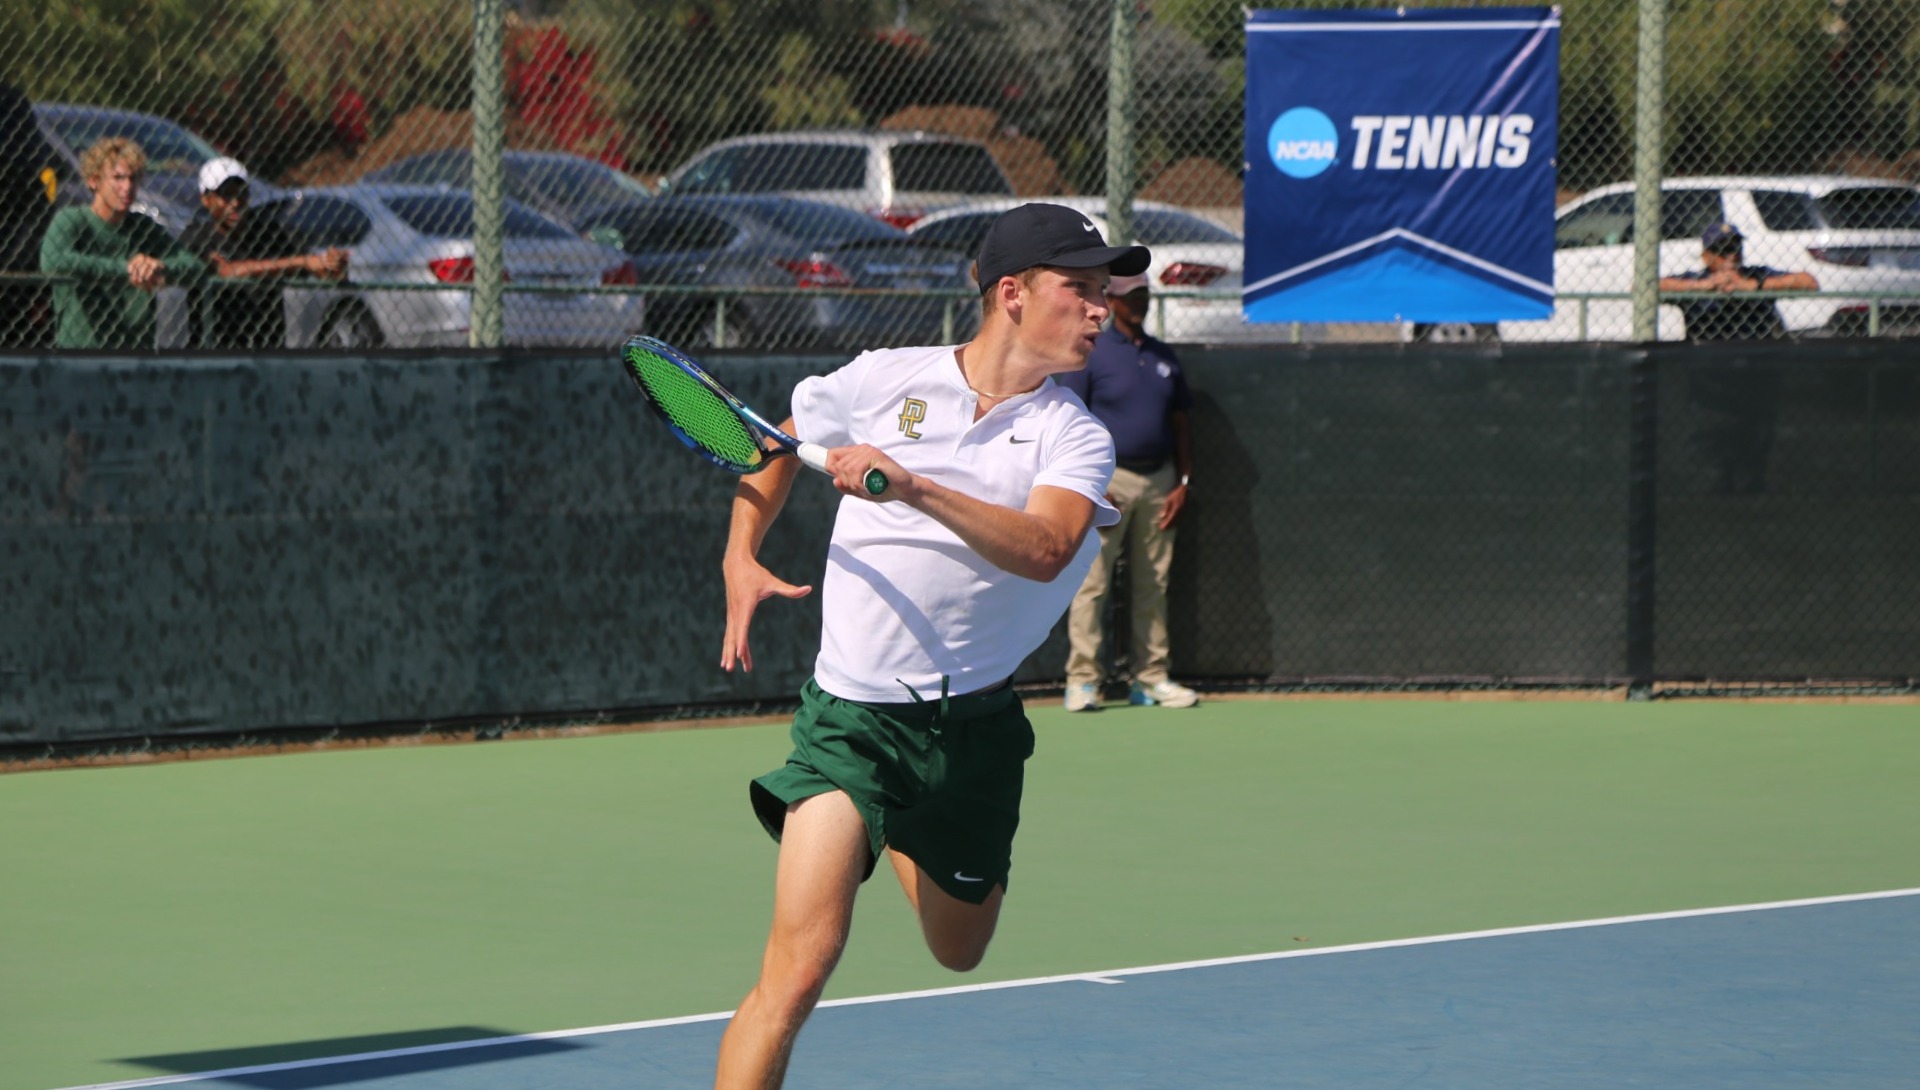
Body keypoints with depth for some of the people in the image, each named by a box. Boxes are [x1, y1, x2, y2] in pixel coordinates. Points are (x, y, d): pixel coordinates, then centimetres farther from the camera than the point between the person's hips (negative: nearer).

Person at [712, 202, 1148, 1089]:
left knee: (960, 952, 22)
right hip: (854, 709, -3)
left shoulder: (1075, 438, -2)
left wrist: (913, 488, -34)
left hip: (974, 721, 3)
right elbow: (776, 451, 20)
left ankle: (903, 840, 54)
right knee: (801, 965, -21)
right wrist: (741, 559, 4)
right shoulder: (882, 381, -1)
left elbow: (1044, 550, -24)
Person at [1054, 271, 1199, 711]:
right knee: (1091, 583, -8)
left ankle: (1151, 678, 12)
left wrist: (1183, 483, 7)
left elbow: (1181, 425, 18)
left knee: (1152, 585, 7)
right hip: (1108, 475, -5)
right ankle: (1083, 679, -7)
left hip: (1159, 481, 5)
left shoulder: (1164, 358, 15)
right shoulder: (1091, 355, -1)